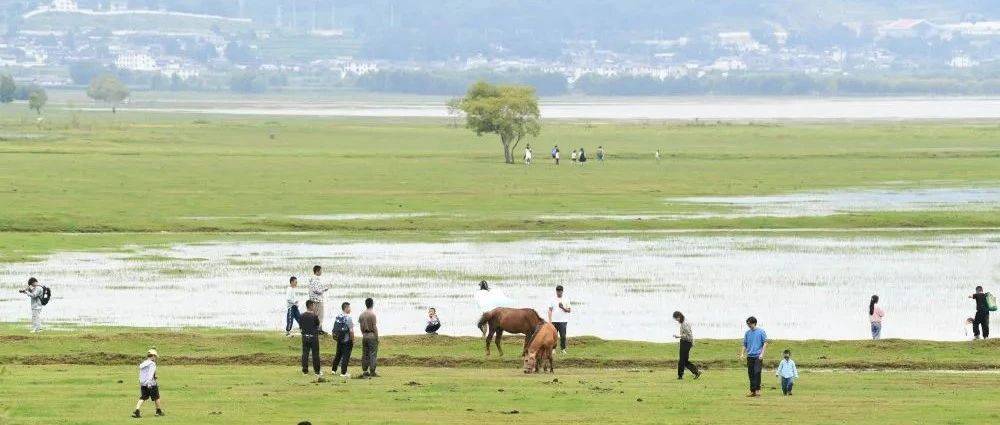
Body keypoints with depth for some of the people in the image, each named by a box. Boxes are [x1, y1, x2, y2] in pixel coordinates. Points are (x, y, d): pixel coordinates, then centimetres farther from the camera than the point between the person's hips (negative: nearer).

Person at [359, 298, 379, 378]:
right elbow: (374, 327, -13)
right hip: (372, 335, -6)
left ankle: (365, 371, 12)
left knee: (365, 354, 10)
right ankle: (372, 372, -6)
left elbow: (361, 327, 12)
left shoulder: (361, 315, 7)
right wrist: (377, 337, -9)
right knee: (373, 354, -4)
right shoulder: (372, 314, -13)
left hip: (364, 335, 6)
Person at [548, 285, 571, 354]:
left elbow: (569, 310, 4)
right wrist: (550, 320, -2)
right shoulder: (553, 300, 8)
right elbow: (550, 310, 7)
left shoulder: (566, 300, 6)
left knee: (563, 336, -5)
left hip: (562, 321, -1)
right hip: (554, 320, 1)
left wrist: (563, 308, -14)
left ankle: (563, 349, 2)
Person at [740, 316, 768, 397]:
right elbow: (745, 345, 17)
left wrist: (762, 354, -11)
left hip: (758, 356, -5)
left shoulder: (761, 332, -2)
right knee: (751, 374, 5)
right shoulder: (747, 333, 11)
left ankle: (757, 390, -9)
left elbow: (765, 343, -2)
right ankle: (752, 391, 10)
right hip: (750, 356, 5)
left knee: (757, 373, -14)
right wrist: (742, 354, 5)